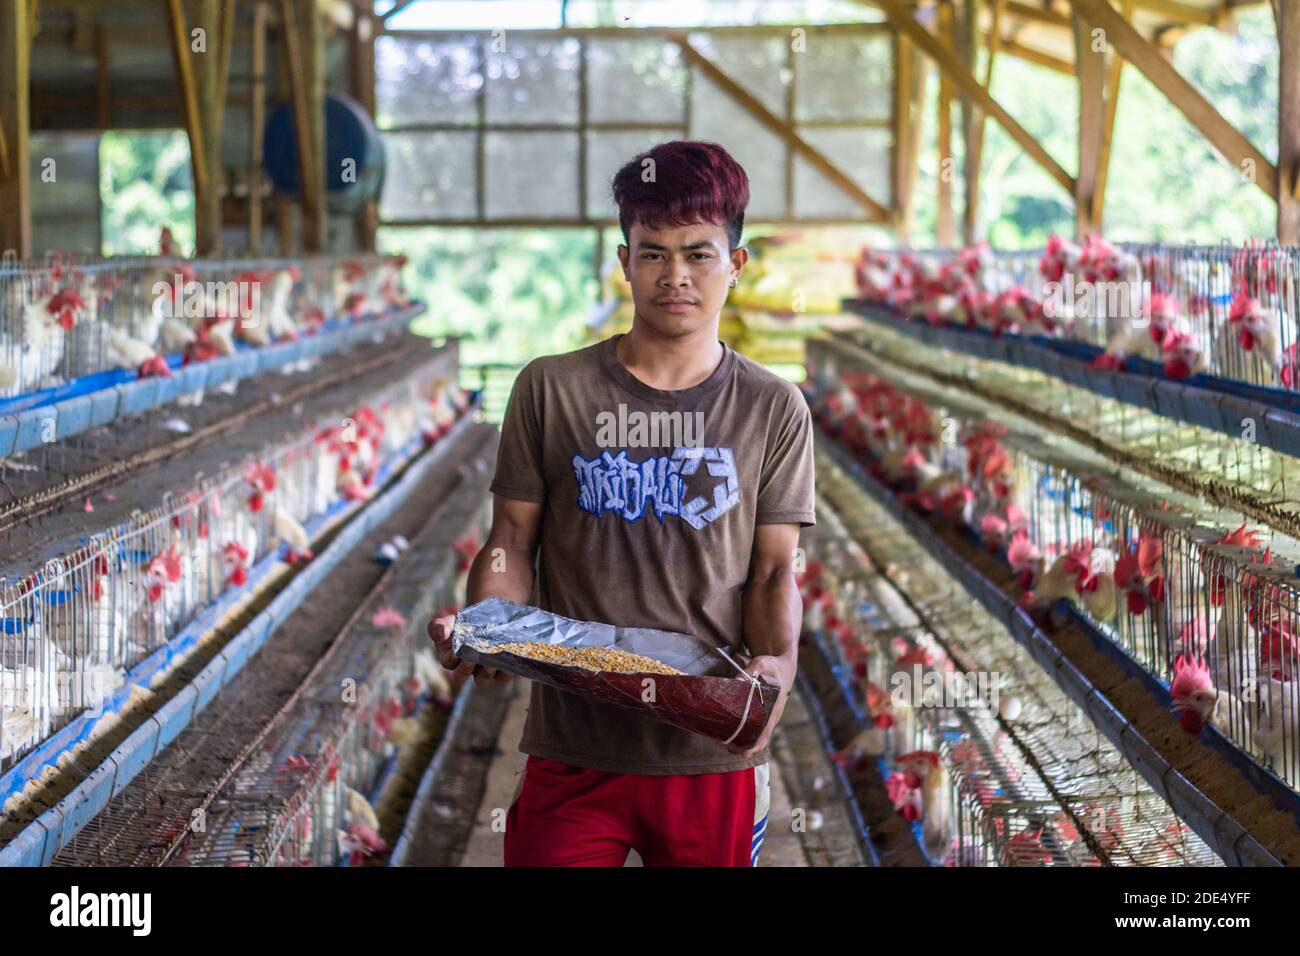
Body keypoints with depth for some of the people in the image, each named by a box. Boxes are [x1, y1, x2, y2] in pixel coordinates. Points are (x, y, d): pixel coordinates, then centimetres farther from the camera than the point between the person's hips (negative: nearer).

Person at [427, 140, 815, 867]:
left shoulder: (773, 411, 3)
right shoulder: (551, 390, 2)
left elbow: (775, 570, 1)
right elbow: (514, 540, 4)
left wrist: (776, 666, -19)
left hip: (714, 757, 1)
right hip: (574, 749, 0)